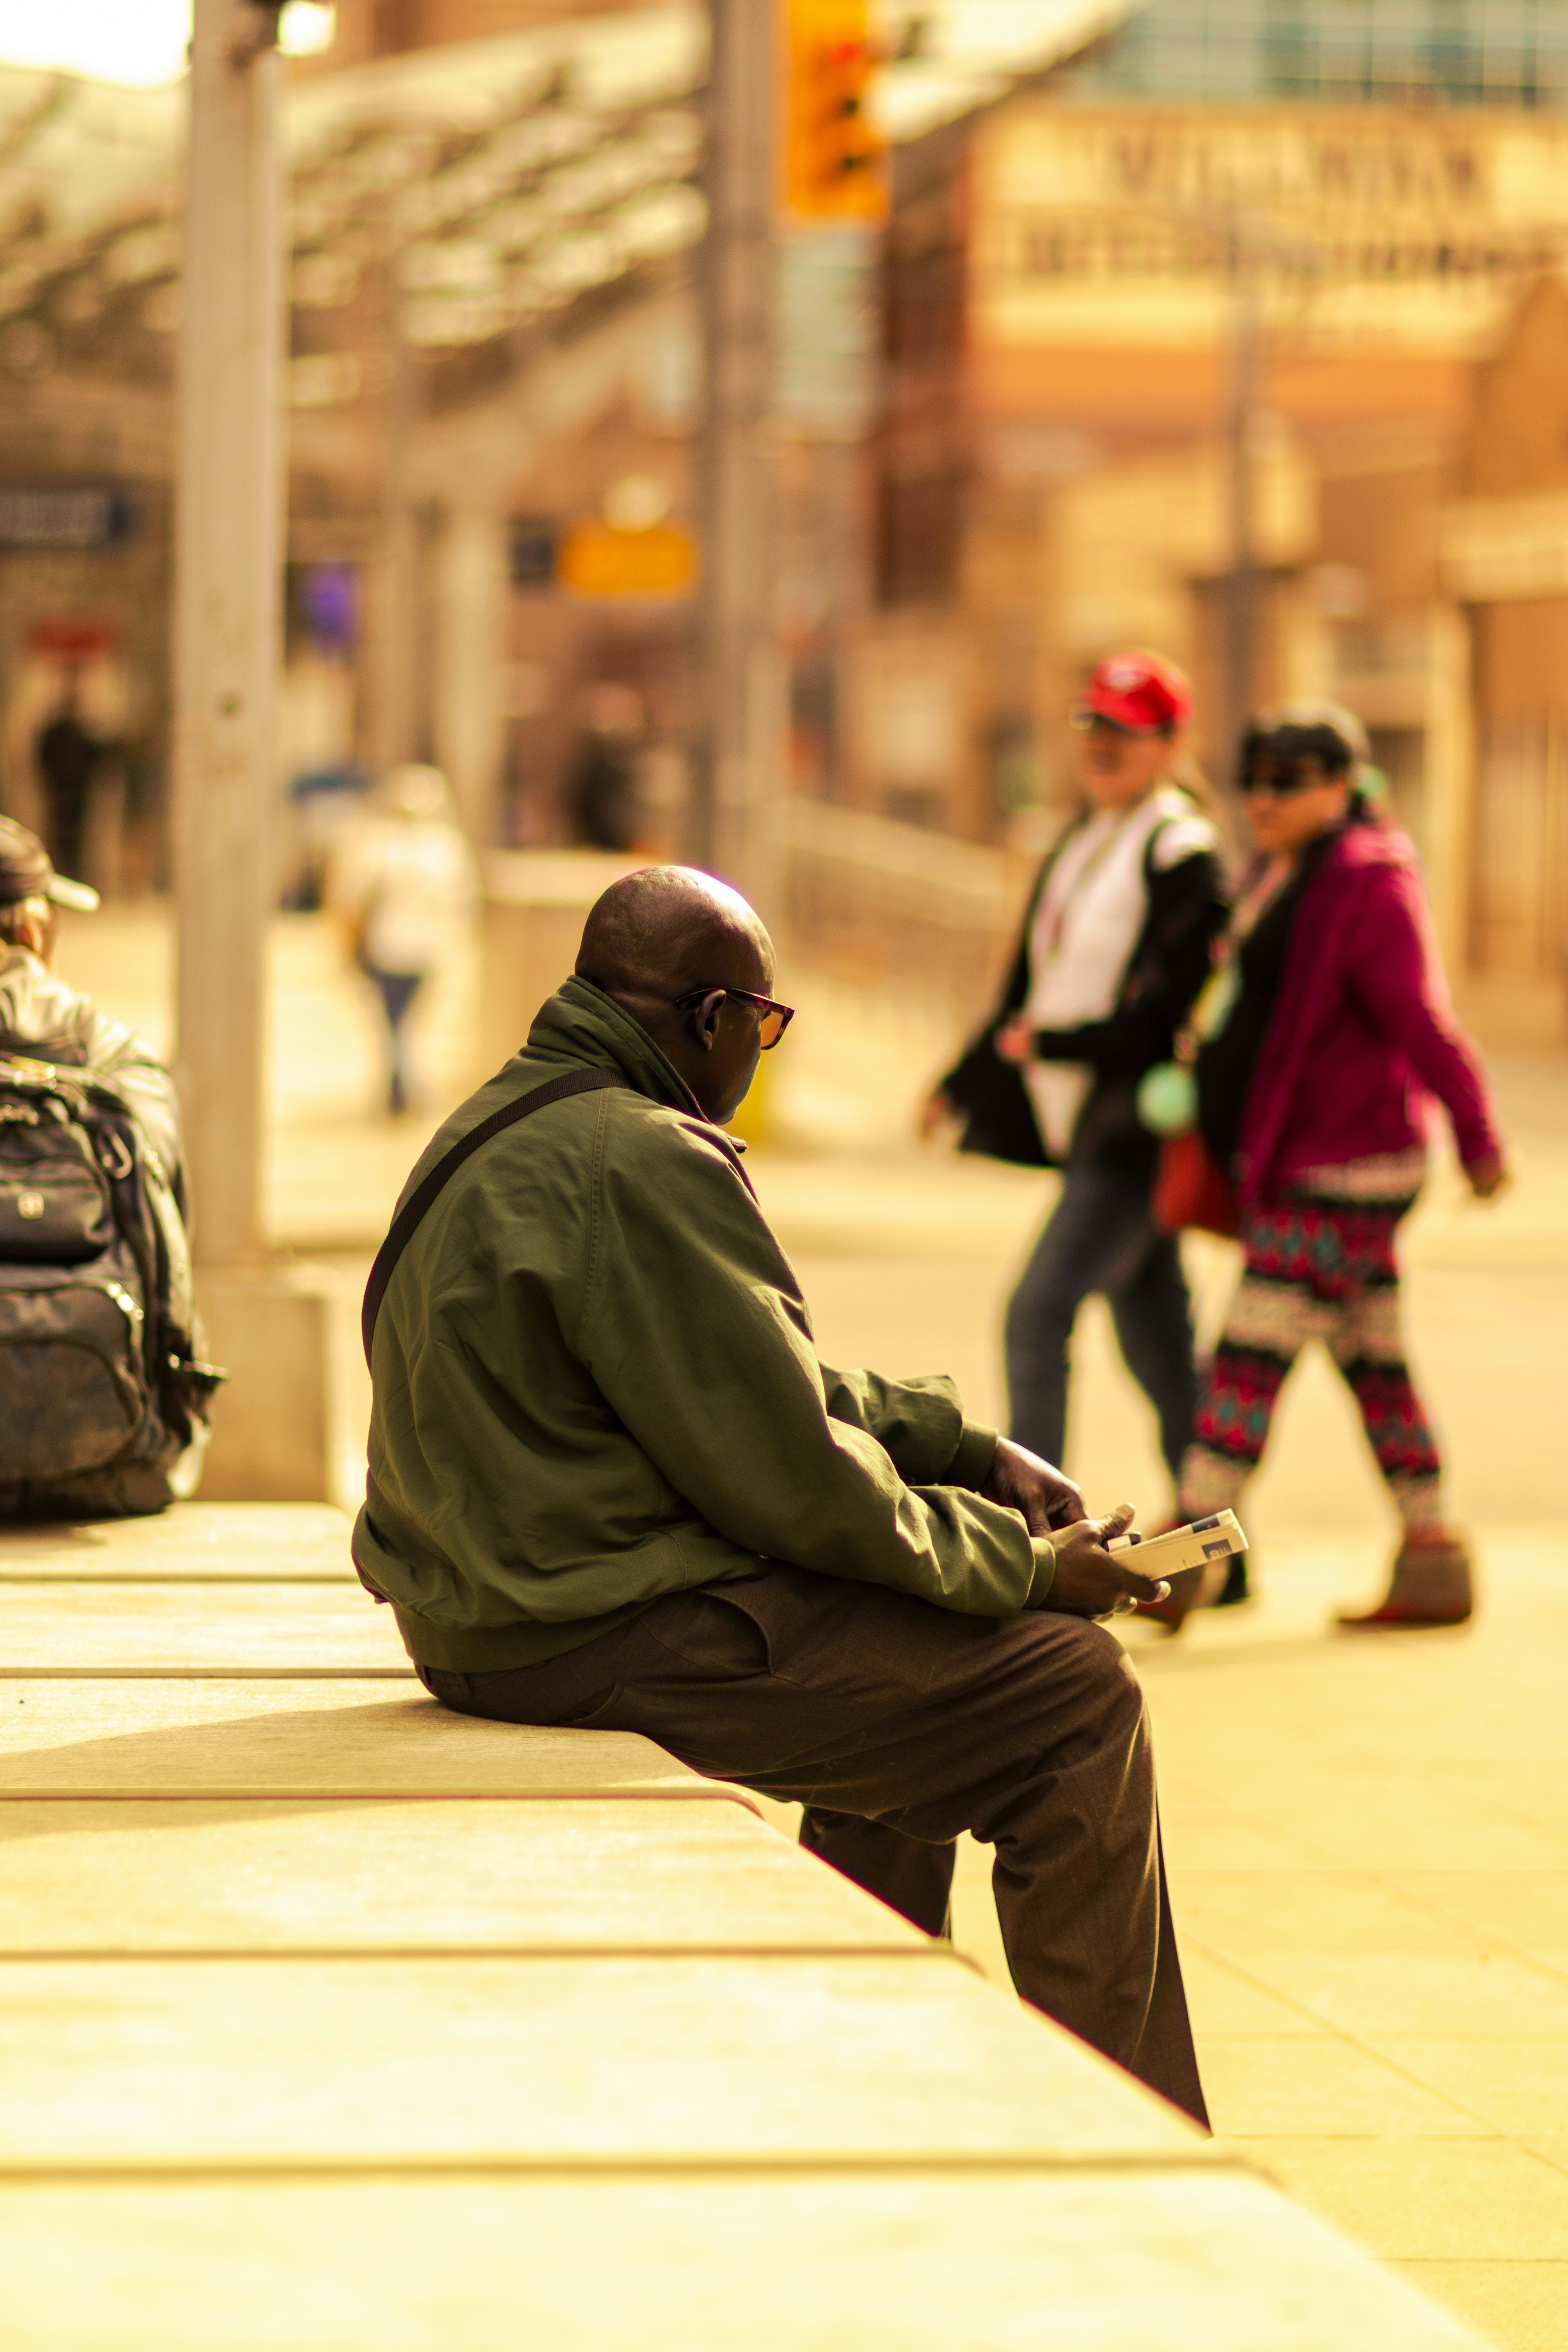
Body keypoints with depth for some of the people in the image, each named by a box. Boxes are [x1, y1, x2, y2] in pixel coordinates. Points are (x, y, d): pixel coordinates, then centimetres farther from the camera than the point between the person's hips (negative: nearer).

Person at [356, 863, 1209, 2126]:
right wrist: (1025, 1564, -7)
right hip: (612, 1641, -11)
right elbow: (791, 1477, -19)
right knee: (1075, 1694, -4)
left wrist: (974, 1447, 13)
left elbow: (768, 1381, 20)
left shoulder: (508, 1126, 13)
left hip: (500, 1608, 11)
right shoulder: (644, 1164, -20)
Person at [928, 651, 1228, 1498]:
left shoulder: (1183, 856, -10)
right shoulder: (1080, 843, 16)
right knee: (1155, 1343, 12)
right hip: (1084, 1123, 8)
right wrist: (964, 1082, 23)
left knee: (1038, 1310, -15)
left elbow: (1172, 1014, -17)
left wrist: (1055, 1045, -16)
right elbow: (1030, 984, 23)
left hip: (1139, 1129, -8)